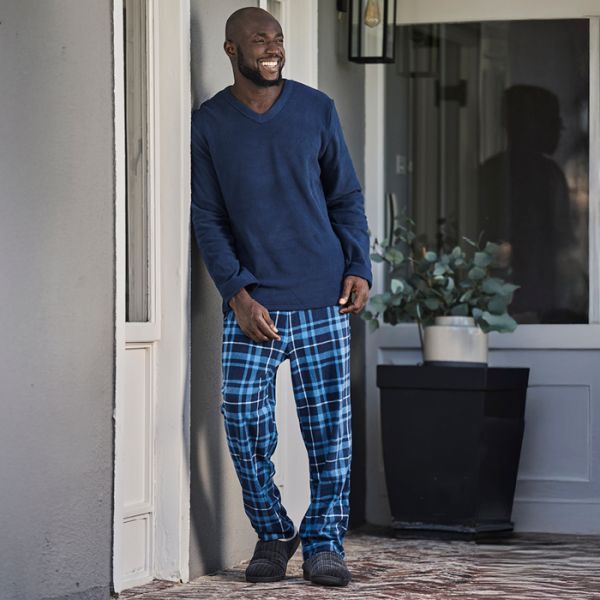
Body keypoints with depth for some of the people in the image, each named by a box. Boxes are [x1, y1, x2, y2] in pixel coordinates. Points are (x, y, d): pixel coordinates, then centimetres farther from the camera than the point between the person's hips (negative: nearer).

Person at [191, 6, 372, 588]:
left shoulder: (317, 110, 7)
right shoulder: (207, 125, 3)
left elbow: (346, 197, 11)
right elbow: (207, 219, 2)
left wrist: (358, 268, -2)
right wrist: (237, 292, -9)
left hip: (322, 300, 1)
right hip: (251, 305, -1)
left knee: (330, 429, 0)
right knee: (244, 422, -6)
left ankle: (324, 541, 12)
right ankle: (271, 534, 14)